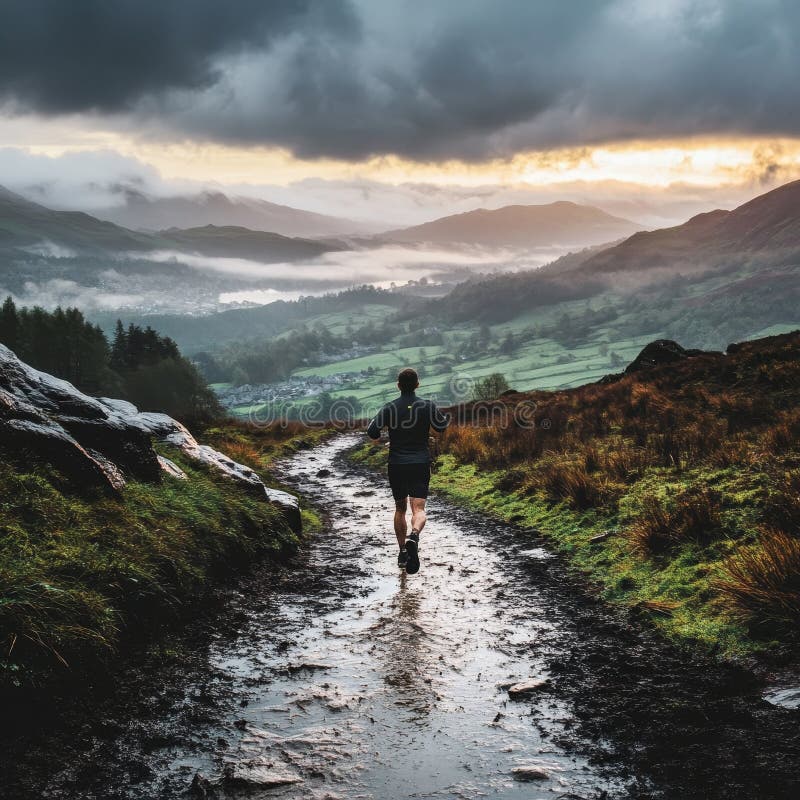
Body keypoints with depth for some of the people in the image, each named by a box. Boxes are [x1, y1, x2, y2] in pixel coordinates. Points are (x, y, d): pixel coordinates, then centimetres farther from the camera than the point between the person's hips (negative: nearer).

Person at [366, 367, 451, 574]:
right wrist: (448, 416, 30)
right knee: (418, 508, -7)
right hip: (420, 464, -1)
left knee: (400, 508, 17)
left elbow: (372, 431, -10)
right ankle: (414, 536, -38)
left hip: (396, 464, 1)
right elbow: (441, 426, 10)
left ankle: (403, 552, 19)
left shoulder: (390, 408, -3)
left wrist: (378, 439, 12)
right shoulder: (428, 406, -3)